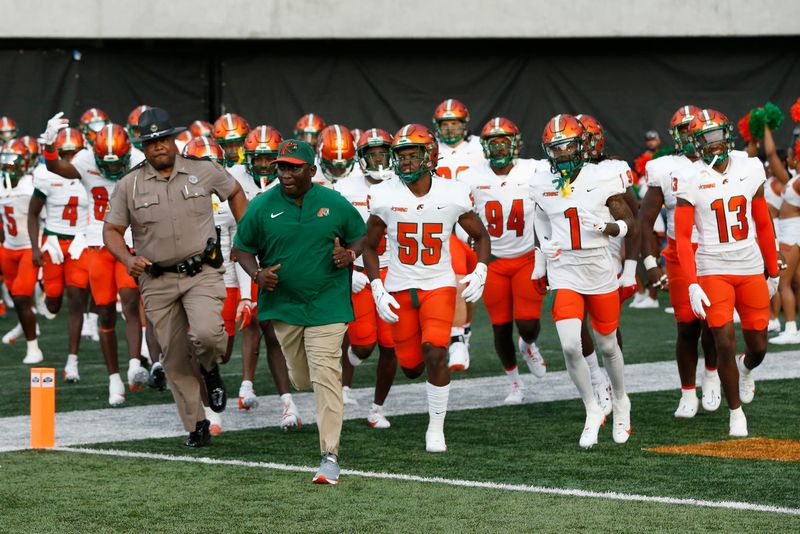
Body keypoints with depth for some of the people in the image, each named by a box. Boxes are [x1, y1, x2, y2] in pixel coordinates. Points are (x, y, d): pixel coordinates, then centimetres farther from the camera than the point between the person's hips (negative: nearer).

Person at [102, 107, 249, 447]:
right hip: (157, 281, 2)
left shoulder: (204, 172, 0)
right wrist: (128, 259, -16)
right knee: (174, 357, 3)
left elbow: (234, 192, 19)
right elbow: (112, 231, 3)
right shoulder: (129, 185, -1)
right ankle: (196, 427, 16)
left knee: (206, 333, -26)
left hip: (202, 272, -1)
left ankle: (210, 369, 10)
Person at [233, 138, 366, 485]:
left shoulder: (335, 204, -3)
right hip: (283, 304, 3)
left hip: (327, 304, -2)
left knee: (325, 377, -12)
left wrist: (349, 255, -10)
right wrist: (257, 273, -11)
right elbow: (242, 248, 8)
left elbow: (360, 237, 11)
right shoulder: (262, 206, -2)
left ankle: (330, 456, -11)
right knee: (302, 380, 12)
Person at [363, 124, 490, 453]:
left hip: (439, 286, -1)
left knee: (434, 355, -18)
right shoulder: (385, 197, -9)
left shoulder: (453, 195, -10)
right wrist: (377, 291, -7)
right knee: (411, 367, 5)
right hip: (399, 288, 1)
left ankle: (436, 429, -3)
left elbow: (481, 235, 6)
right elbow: (370, 246, 4)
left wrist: (480, 273, -10)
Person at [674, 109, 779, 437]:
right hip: (713, 270, -3)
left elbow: (763, 225, 10)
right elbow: (682, 237, -8)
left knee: (758, 347, 7)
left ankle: (745, 368, 45)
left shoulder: (749, 170, 2)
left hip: (751, 269, 3)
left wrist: (773, 272, 14)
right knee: (725, 343, -9)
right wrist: (692, 285, -16)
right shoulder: (691, 180, -7)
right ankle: (736, 413, 9)